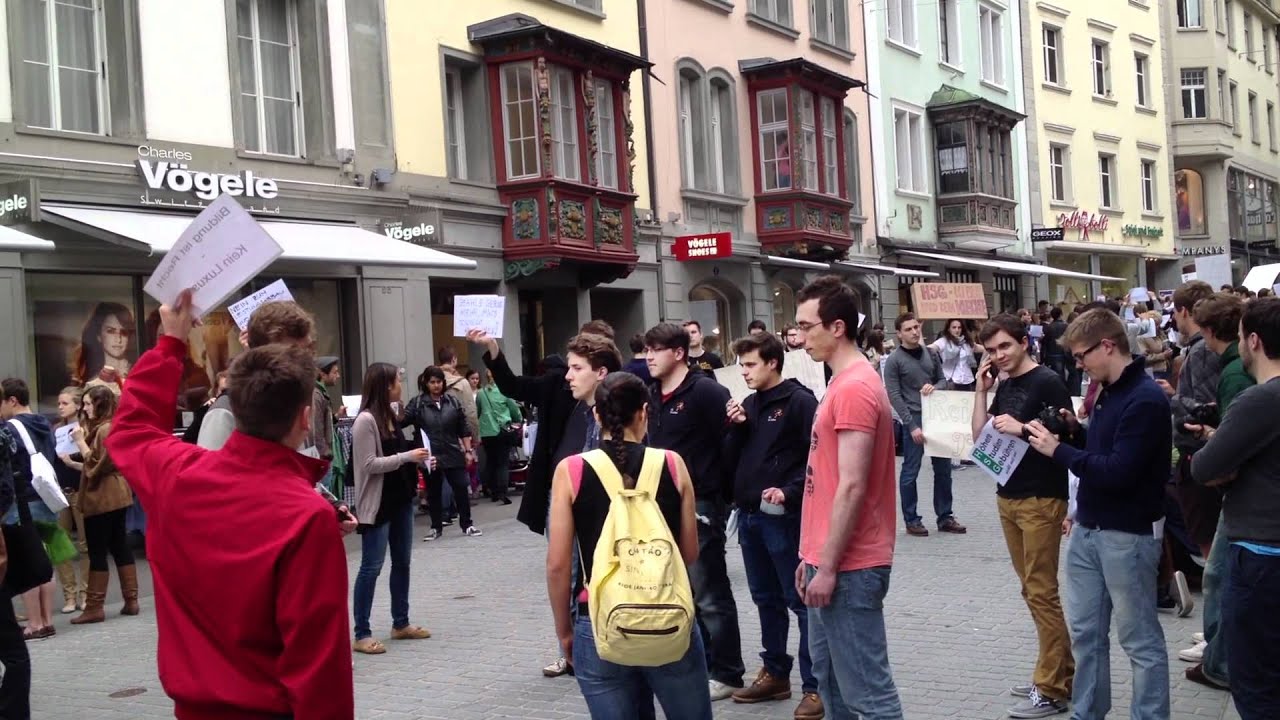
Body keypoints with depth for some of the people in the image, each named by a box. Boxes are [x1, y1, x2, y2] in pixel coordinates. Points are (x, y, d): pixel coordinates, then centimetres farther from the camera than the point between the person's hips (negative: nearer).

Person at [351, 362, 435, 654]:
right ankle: (361, 635, 2)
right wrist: (406, 457, -18)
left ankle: (400, 624, 27)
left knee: (402, 562, 15)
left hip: (401, 499, 9)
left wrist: (417, 459, 4)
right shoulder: (366, 420, -16)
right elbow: (369, 464, -20)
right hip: (378, 504, -9)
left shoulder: (390, 415, 10)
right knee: (371, 567, -4)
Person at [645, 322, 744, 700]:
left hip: (700, 505, -8)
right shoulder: (653, 396, 10)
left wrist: (721, 489, -14)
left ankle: (726, 674, 12)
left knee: (710, 595, 0)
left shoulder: (706, 392, -13)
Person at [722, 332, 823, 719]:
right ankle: (775, 673, 28)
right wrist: (735, 427, -3)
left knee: (800, 601, -2)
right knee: (766, 599, 16)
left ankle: (815, 686, 4)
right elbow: (731, 460, 13)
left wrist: (790, 492, -20)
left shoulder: (800, 401, -8)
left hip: (783, 517, -7)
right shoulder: (747, 404, 13)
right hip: (749, 516, 7)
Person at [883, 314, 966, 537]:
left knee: (943, 468, 10)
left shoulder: (930, 353, 10)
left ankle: (945, 517, 21)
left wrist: (934, 387, -9)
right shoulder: (894, 360, -7)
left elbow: (942, 379, 16)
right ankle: (911, 520, 10)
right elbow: (894, 396, -12)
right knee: (911, 472, 1)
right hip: (914, 419, -6)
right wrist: (911, 425, -17)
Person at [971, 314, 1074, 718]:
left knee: (1042, 592, -4)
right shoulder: (1005, 386, 12)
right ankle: (1061, 672, 24)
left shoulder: (1048, 381, -10)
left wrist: (1023, 429, -24)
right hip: (1007, 498, 8)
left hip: (1041, 500, -8)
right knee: (1031, 590, 13)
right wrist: (981, 390, 2)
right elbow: (980, 437, 10)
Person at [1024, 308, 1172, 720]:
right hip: (1087, 530, 9)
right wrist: (1076, 432, 2)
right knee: (1084, 632, 16)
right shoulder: (1109, 393, 10)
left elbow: (1117, 472, -24)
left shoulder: (1145, 399, -18)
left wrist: (1058, 450, -16)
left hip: (1128, 535, -9)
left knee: (1140, 640, 4)